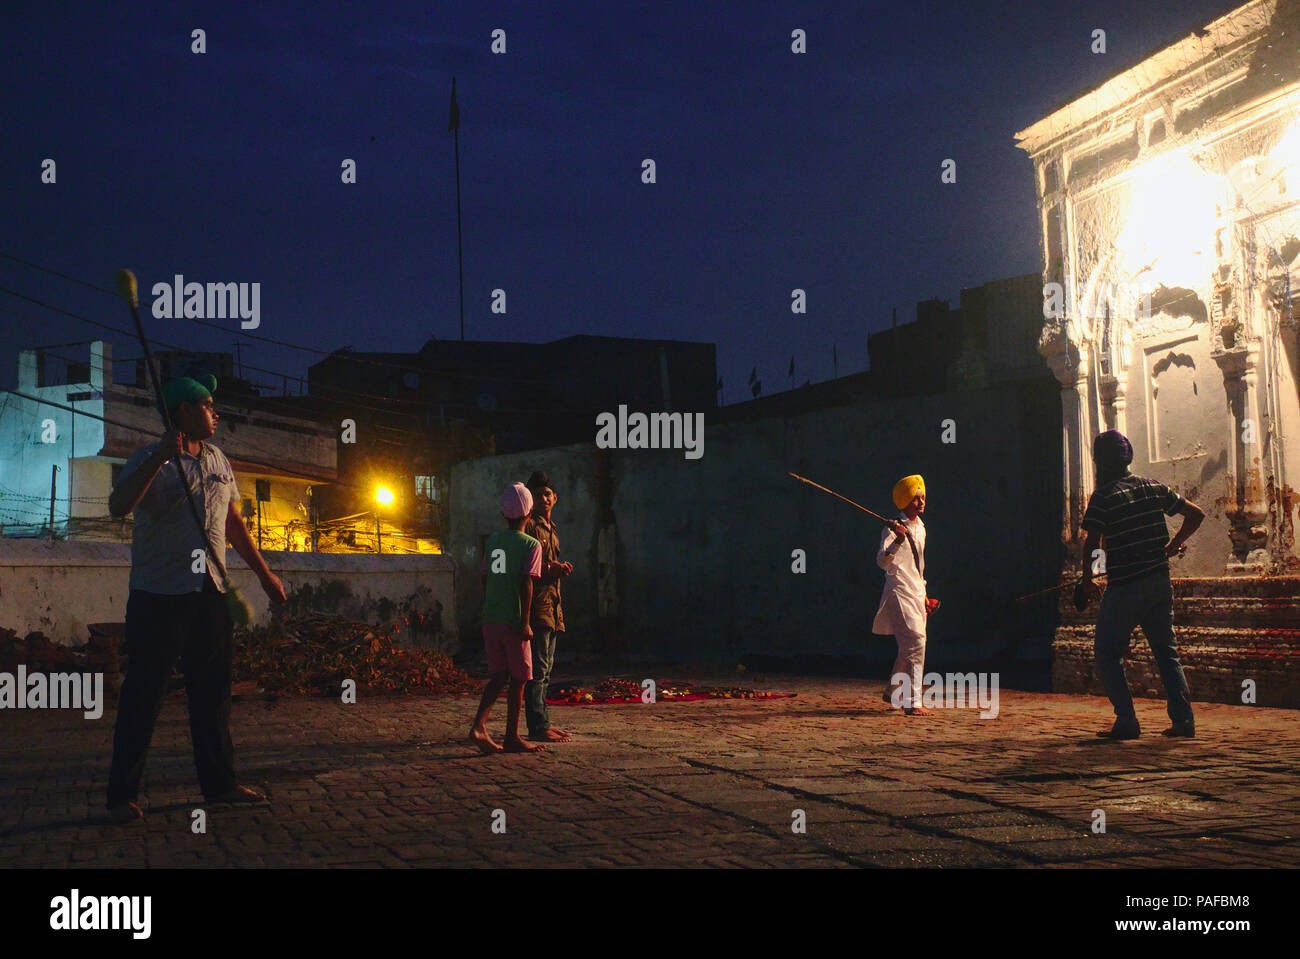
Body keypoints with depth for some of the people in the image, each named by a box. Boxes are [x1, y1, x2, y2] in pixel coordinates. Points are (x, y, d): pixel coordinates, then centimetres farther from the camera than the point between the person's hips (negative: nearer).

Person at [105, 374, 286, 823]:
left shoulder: (217, 460, 15)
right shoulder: (150, 459, -5)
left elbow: (233, 523, 23)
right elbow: (119, 505, -23)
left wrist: (264, 573, 21)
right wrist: (160, 458, -29)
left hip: (211, 592, 6)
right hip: (159, 594, -6)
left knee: (213, 692, 10)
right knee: (143, 693, -3)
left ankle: (219, 782, 19)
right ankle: (123, 793, 4)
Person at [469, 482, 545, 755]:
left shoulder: (492, 541, 9)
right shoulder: (531, 545, -7)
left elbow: (485, 580, 12)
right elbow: (527, 583, -15)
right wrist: (525, 622, -14)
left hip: (490, 620, 5)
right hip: (514, 621, -5)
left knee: (498, 676, 13)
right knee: (518, 679, 5)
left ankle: (479, 725, -4)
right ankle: (512, 738, 10)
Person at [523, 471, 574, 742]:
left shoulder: (551, 530, 21)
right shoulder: (528, 526, -7)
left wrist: (560, 569, 7)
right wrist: (550, 569, -20)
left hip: (551, 605, 9)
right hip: (536, 605, -9)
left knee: (545, 669, 12)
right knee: (537, 669, -10)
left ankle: (543, 723, 17)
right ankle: (537, 727, -9)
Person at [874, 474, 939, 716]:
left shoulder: (920, 528, 15)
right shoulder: (894, 529, -11)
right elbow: (882, 561, -25)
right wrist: (898, 542, -40)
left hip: (917, 594, 8)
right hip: (899, 592, -8)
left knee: (908, 648, 15)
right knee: (916, 644, -16)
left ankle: (892, 692, 32)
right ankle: (913, 702, -15)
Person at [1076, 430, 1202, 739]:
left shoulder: (1103, 496, -10)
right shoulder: (1155, 488, 7)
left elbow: (1091, 543, -15)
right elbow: (1196, 514, 14)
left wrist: (1087, 581, -3)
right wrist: (1170, 548, 21)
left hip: (1124, 587, -6)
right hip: (1160, 583, 6)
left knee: (1107, 653, 4)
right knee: (1167, 653, 13)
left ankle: (1127, 722, -2)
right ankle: (1184, 719, 7)